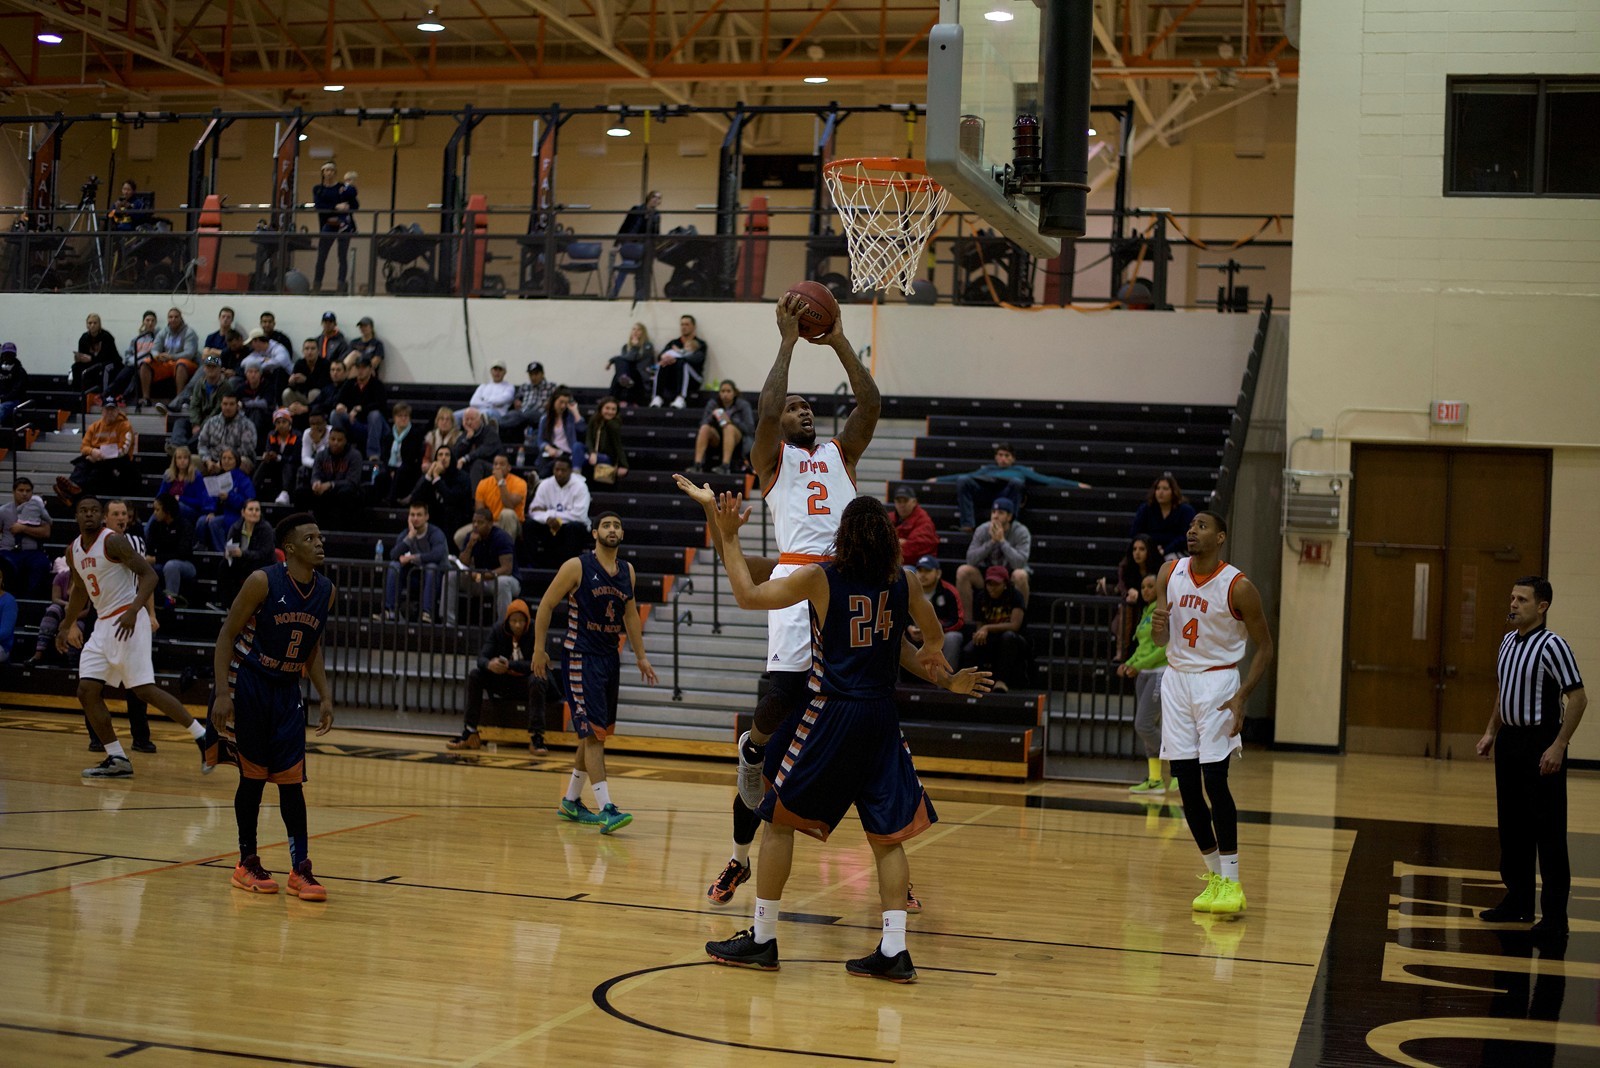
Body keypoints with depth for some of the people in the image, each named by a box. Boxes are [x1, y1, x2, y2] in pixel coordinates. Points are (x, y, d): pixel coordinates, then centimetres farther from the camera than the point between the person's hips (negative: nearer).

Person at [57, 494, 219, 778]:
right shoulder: (73, 551, 12)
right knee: (87, 691, 1)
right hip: (103, 624, 8)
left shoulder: (113, 541, -11)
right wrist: (66, 627, 30)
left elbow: (149, 574, -16)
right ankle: (117, 760, 7)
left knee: (144, 689, -14)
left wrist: (133, 611, -29)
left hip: (128, 621, -8)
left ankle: (203, 737, -9)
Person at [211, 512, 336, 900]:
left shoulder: (326, 591, 1)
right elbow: (227, 635, -11)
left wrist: (325, 696, 7)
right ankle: (247, 862, 16)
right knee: (253, 777, 2)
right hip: (249, 686, -4)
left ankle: (300, 869, 2)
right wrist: (222, 692, -18)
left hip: (287, 691, 4)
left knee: (291, 780, -1)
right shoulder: (263, 581, -16)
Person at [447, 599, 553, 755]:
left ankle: (536, 737, -39)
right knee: (474, 675, -16)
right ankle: (469, 733, -15)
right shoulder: (499, 629, -4)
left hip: (528, 682, -4)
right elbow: (482, 657, -10)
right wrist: (489, 664, -36)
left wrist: (510, 665, -37)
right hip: (504, 682, 4)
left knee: (536, 680, -37)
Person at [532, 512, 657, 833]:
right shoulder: (577, 566, -9)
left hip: (610, 658, 7)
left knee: (596, 734, 13)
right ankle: (606, 809, -17)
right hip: (581, 659, -7)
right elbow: (546, 605, -4)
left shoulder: (627, 571, 9)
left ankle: (571, 802, 26)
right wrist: (539, 650, -6)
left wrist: (641, 656, 18)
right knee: (592, 733, -13)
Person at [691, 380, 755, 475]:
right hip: (716, 439, 3)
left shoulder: (743, 405, -5)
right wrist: (712, 416, -25)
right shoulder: (712, 403, 1)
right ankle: (697, 464, -36)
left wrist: (731, 421, -28)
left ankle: (726, 466, -44)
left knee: (729, 427, -34)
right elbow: (703, 424, -4)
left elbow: (750, 429, -15)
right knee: (704, 428, -27)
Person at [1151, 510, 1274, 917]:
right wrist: (1158, 627, -14)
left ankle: (1231, 882, -8)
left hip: (1216, 683, -5)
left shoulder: (1239, 587, -13)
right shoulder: (1169, 573, 2)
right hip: (1176, 680, 5)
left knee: (1214, 779, -14)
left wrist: (1241, 697, -16)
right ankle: (1214, 874, 15)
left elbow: (1264, 646, -5)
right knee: (1186, 782, 3)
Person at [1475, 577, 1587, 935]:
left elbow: (1578, 698, -17)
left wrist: (1558, 745, -21)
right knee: (1512, 827, 15)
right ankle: (1518, 901, 26)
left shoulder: (1551, 646, -14)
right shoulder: (1509, 641, 11)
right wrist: (1491, 731, 15)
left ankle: (1554, 915, 0)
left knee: (1548, 834, -4)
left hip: (1539, 742, -8)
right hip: (1509, 742, 9)